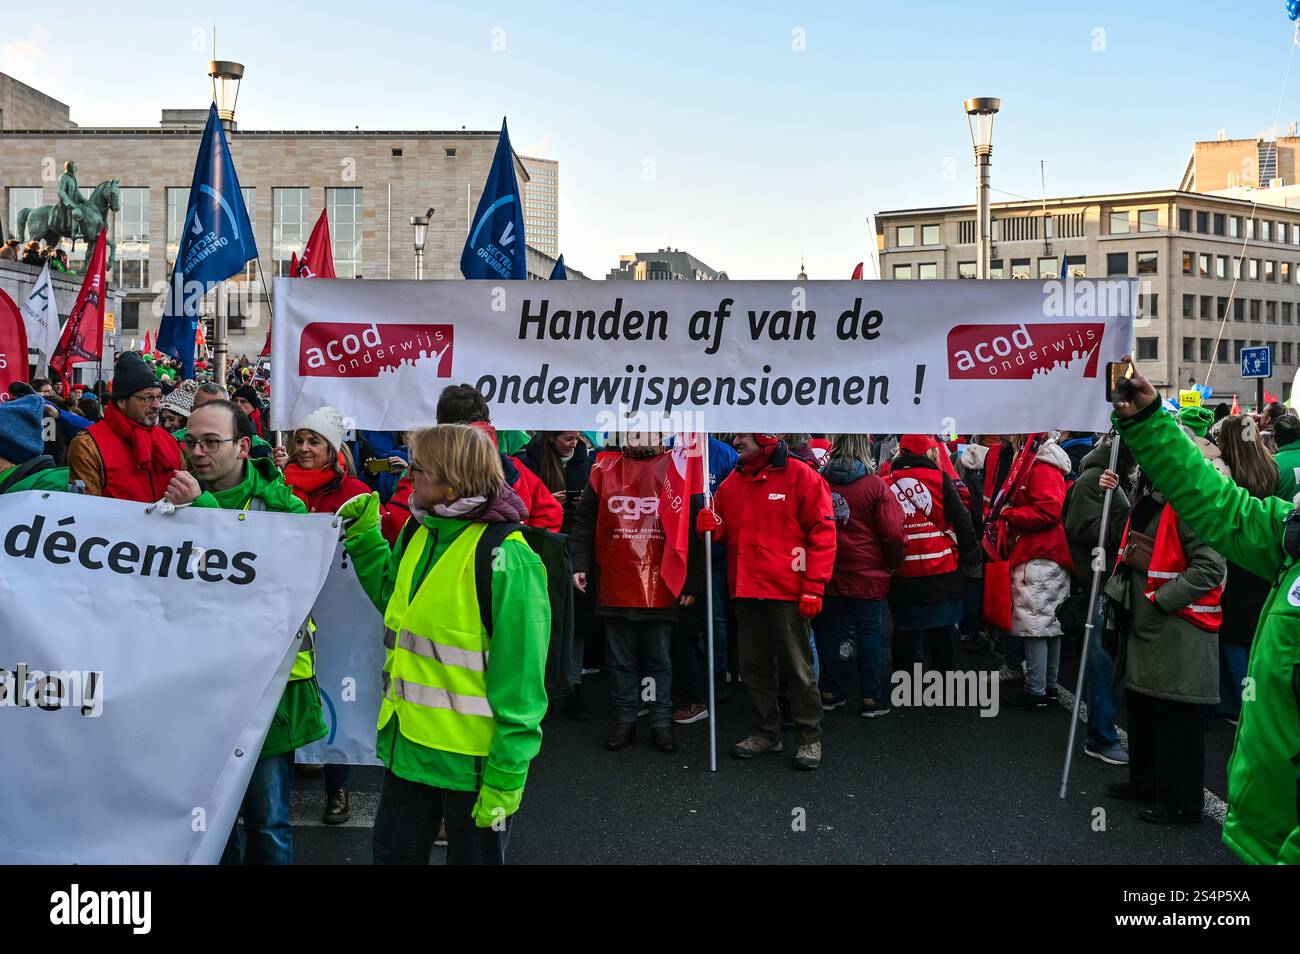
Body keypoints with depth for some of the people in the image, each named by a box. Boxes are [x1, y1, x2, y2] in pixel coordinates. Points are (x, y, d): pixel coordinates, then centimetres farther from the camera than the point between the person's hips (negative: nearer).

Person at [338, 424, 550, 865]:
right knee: (393, 853, 21)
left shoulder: (505, 559, -22)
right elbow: (392, 599, 23)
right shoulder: (417, 536, 3)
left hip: (473, 759, -8)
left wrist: (505, 777, -19)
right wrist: (365, 536, 11)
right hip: (406, 744, 8)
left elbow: (520, 678, -21)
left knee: (473, 856, 12)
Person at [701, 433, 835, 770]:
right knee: (754, 666, 14)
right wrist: (711, 525, -7)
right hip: (745, 590, 6)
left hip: (787, 591, -6)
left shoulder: (801, 476, -8)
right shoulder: (731, 483, 11)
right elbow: (724, 529, 18)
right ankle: (766, 732, 27)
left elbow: (822, 533, -9)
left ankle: (810, 738, 15)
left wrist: (814, 586, -14)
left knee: (798, 667, 3)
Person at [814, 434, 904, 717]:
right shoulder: (876, 485, -12)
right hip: (867, 575, -3)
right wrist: (893, 563, 6)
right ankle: (872, 699, 9)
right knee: (869, 632, 5)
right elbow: (893, 533, -11)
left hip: (828, 574, 3)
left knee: (829, 630, 12)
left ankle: (829, 693, 21)